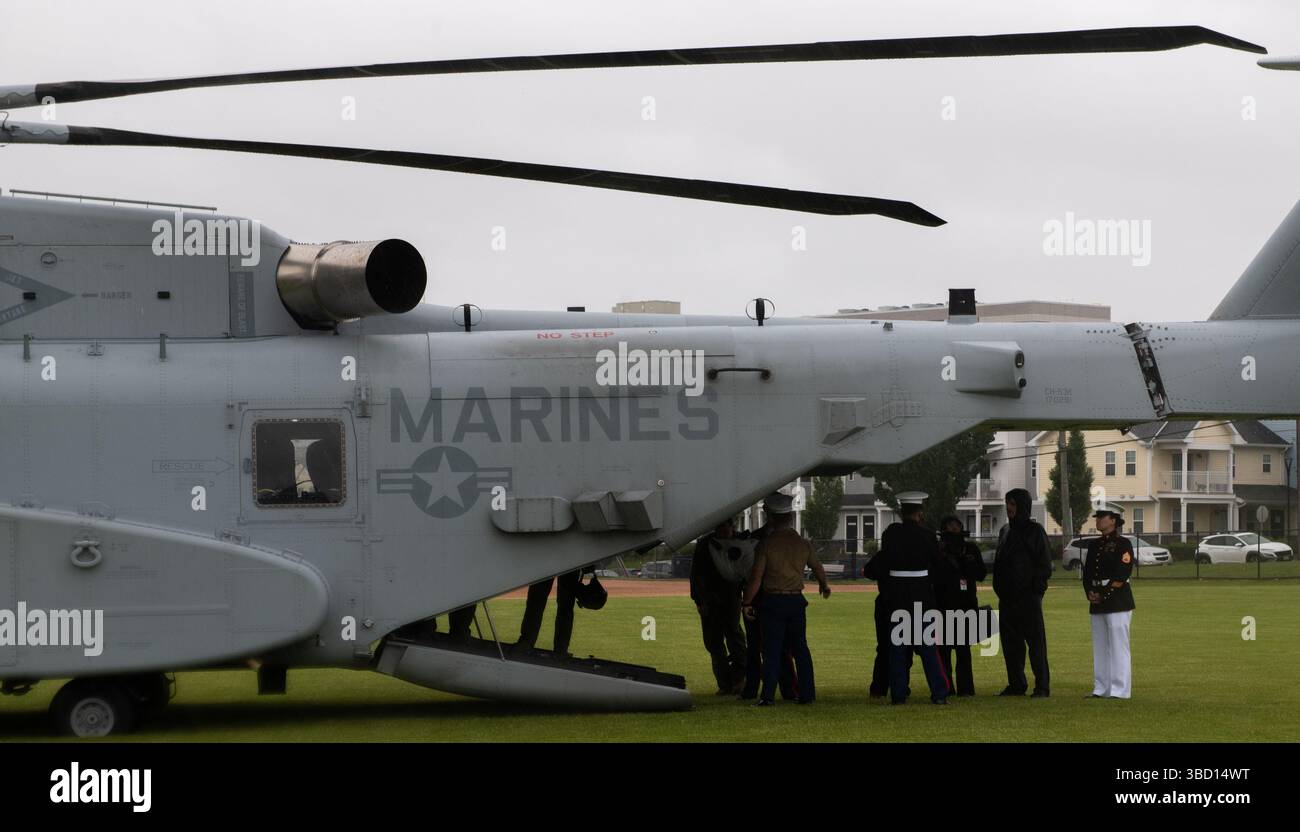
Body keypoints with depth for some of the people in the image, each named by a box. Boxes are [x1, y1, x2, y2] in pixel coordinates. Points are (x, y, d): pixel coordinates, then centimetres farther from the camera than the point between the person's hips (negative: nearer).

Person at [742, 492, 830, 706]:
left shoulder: (766, 544, -11)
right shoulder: (802, 543, 3)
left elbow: (756, 578, -12)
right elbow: (818, 568, 19)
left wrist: (747, 603, 0)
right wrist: (825, 586, 40)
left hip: (773, 602, -4)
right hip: (796, 600, 4)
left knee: (772, 650, -1)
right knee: (800, 648, 11)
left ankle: (768, 695, -4)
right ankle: (807, 693, 12)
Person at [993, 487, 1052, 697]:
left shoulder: (1034, 531, -4)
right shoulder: (1005, 531, 16)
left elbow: (1044, 564, -6)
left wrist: (1036, 589, -12)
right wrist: (1000, 590, 12)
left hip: (1028, 596, -7)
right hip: (1007, 597, 7)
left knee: (1035, 641, -6)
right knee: (1010, 643, 8)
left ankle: (1042, 686, -5)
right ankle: (1017, 684, 15)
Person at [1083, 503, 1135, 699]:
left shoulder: (1123, 544, -6)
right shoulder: (1094, 545, 15)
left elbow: (1122, 575, -13)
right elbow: (1087, 572, 14)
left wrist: (1104, 594, -15)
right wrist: (1090, 593, -3)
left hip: (1117, 601, -8)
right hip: (1097, 603, 8)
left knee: (1118, 646, -6)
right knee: (1100, 646, 9)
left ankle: (1119, 690, -5)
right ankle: (1101, 688, 15)